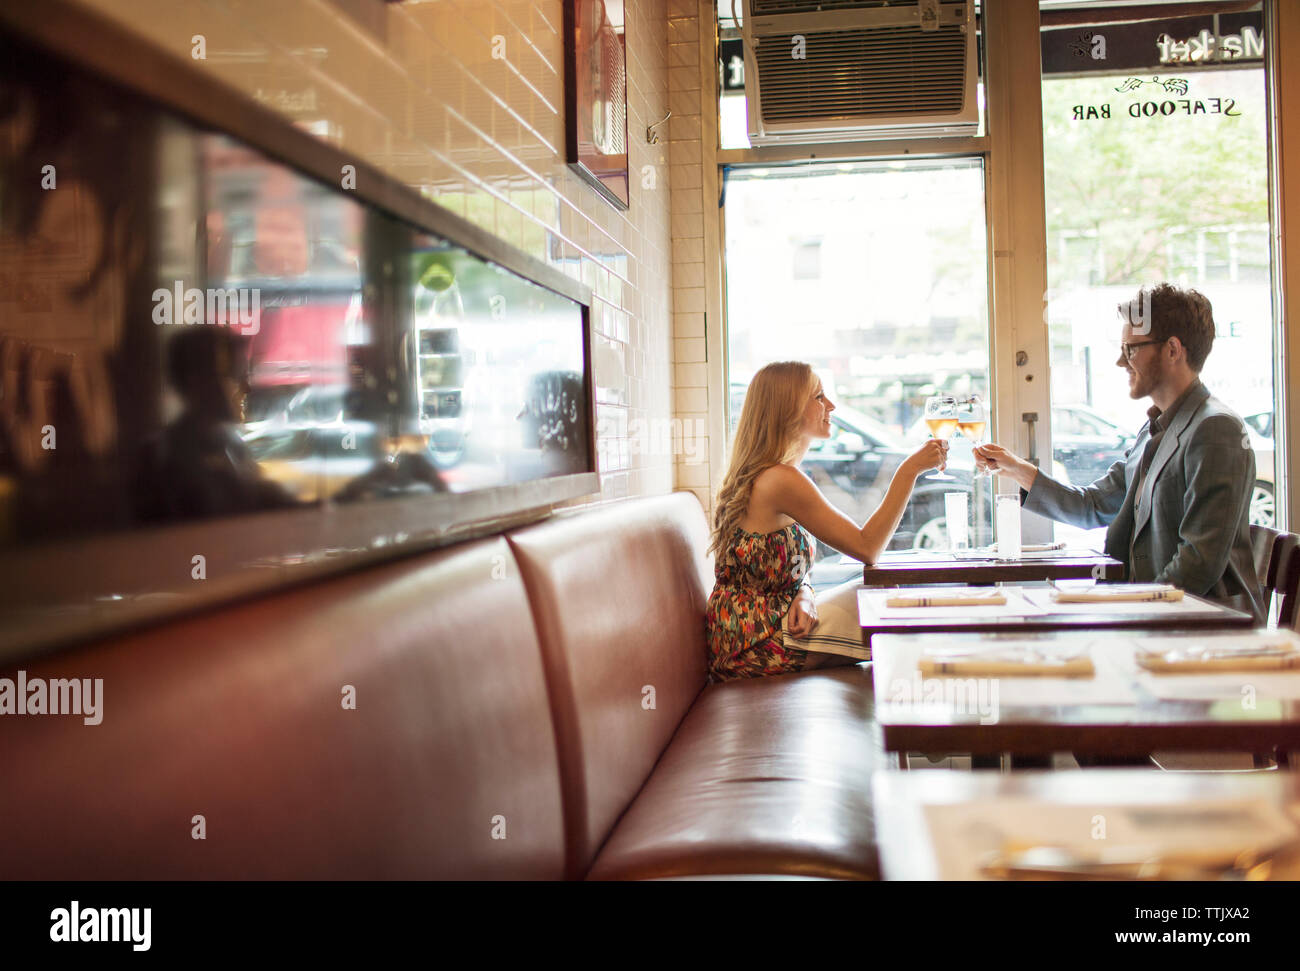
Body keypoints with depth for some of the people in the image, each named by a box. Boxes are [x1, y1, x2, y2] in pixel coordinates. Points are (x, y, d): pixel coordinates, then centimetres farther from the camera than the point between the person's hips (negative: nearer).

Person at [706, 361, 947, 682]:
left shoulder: (759, 475, 12)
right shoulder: (781, 480, -20)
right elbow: (867, 547, -18)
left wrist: (804, 596, -9)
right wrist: (909, 469, -15)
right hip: (757, 646, -9)